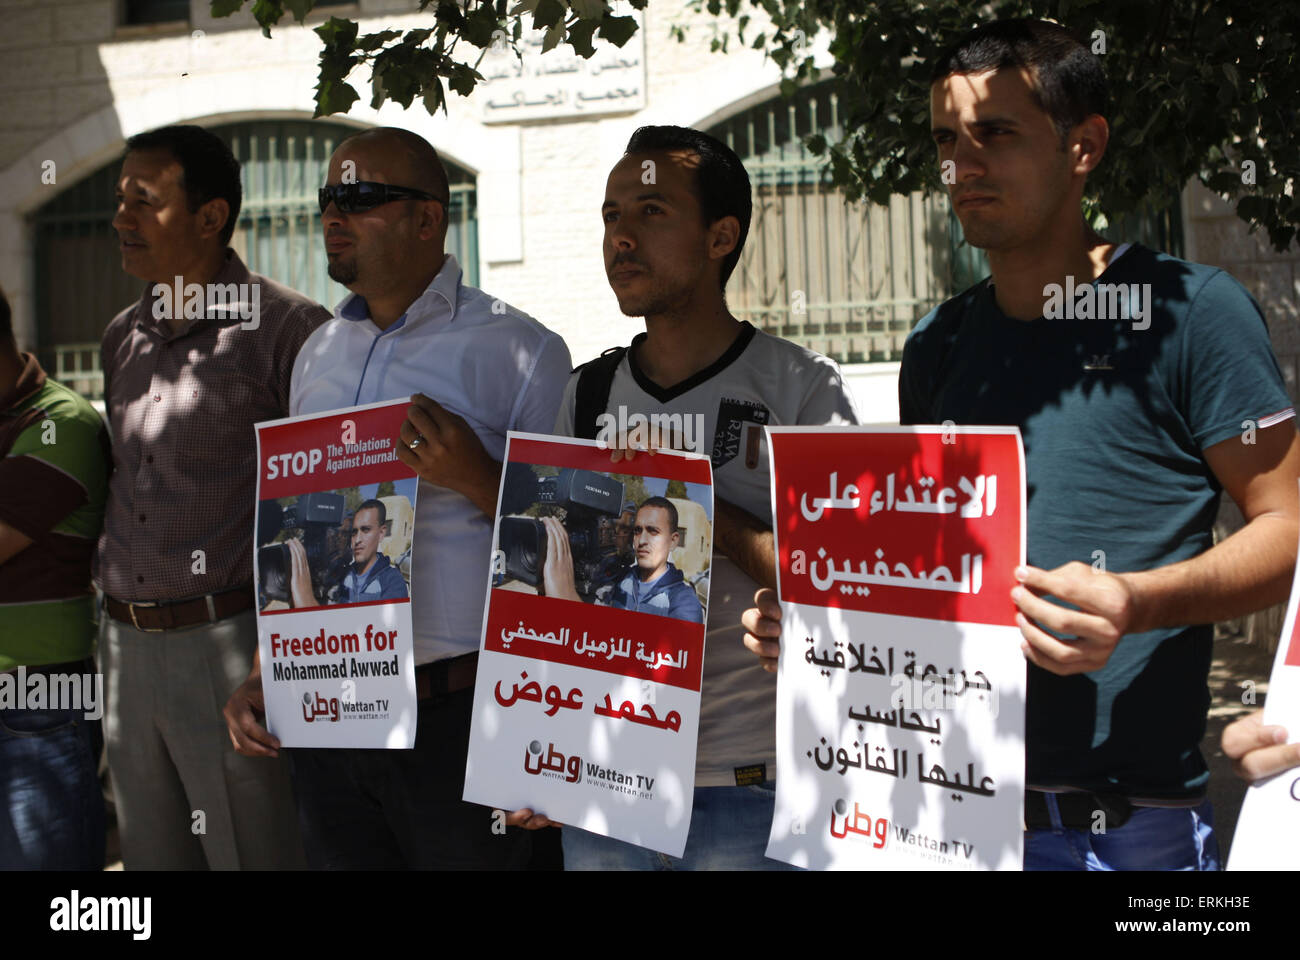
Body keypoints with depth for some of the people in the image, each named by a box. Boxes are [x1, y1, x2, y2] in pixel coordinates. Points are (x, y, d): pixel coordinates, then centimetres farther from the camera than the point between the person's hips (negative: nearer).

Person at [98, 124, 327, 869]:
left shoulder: (286, 328, -9)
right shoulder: (123, 339, 13)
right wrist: (114, 625, 19)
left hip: (234, 640, -7)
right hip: (128, 645, 7)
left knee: (257, 850, 0)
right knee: (152, 852, 14)